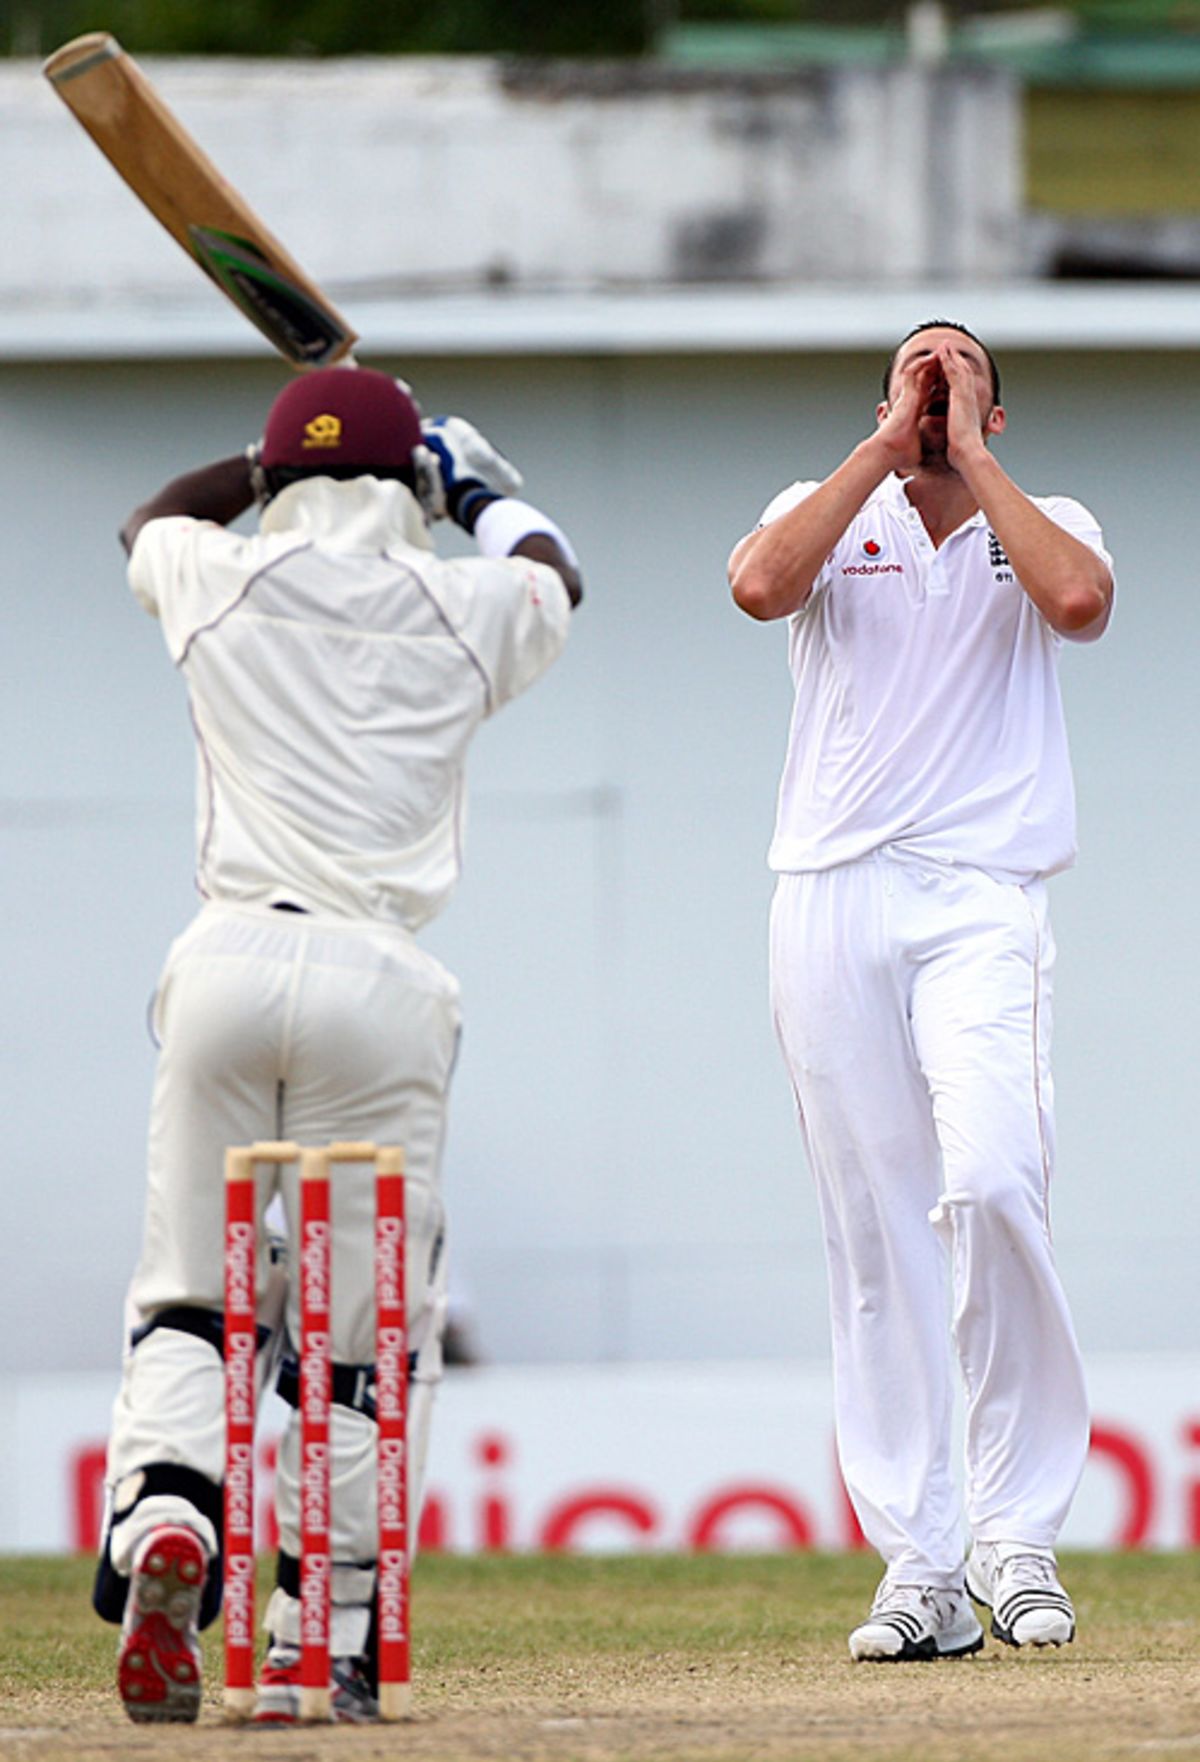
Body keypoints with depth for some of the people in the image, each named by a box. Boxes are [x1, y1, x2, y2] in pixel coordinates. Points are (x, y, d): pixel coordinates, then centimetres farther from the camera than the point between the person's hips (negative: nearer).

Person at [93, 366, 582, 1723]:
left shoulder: (220, 583, 8)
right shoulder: (465, 608, 7)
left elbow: (151, 520, 35)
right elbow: (552, 571, 34)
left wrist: (275, 459, 45)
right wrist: (479, 479, 50)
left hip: (228, 959, 1)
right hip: (379, 980, -1)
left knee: (185, 1294, 8)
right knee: (362, 1326, 6)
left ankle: (163, 1515, -20)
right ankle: (318, 1646, 4)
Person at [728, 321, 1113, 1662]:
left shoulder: (1043, 527, 14)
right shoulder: (830, 517, 15)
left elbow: (1079, 599, -10)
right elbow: (759, 585, -9)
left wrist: (970, 457, -2)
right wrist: (886, 445, -3)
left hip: (980, 898, -2)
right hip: (830, 897, 2)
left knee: (990, 1178, -22)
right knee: (875, 1237, -2)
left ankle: (1015, 1531, -13)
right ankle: (917, 1567, 0)